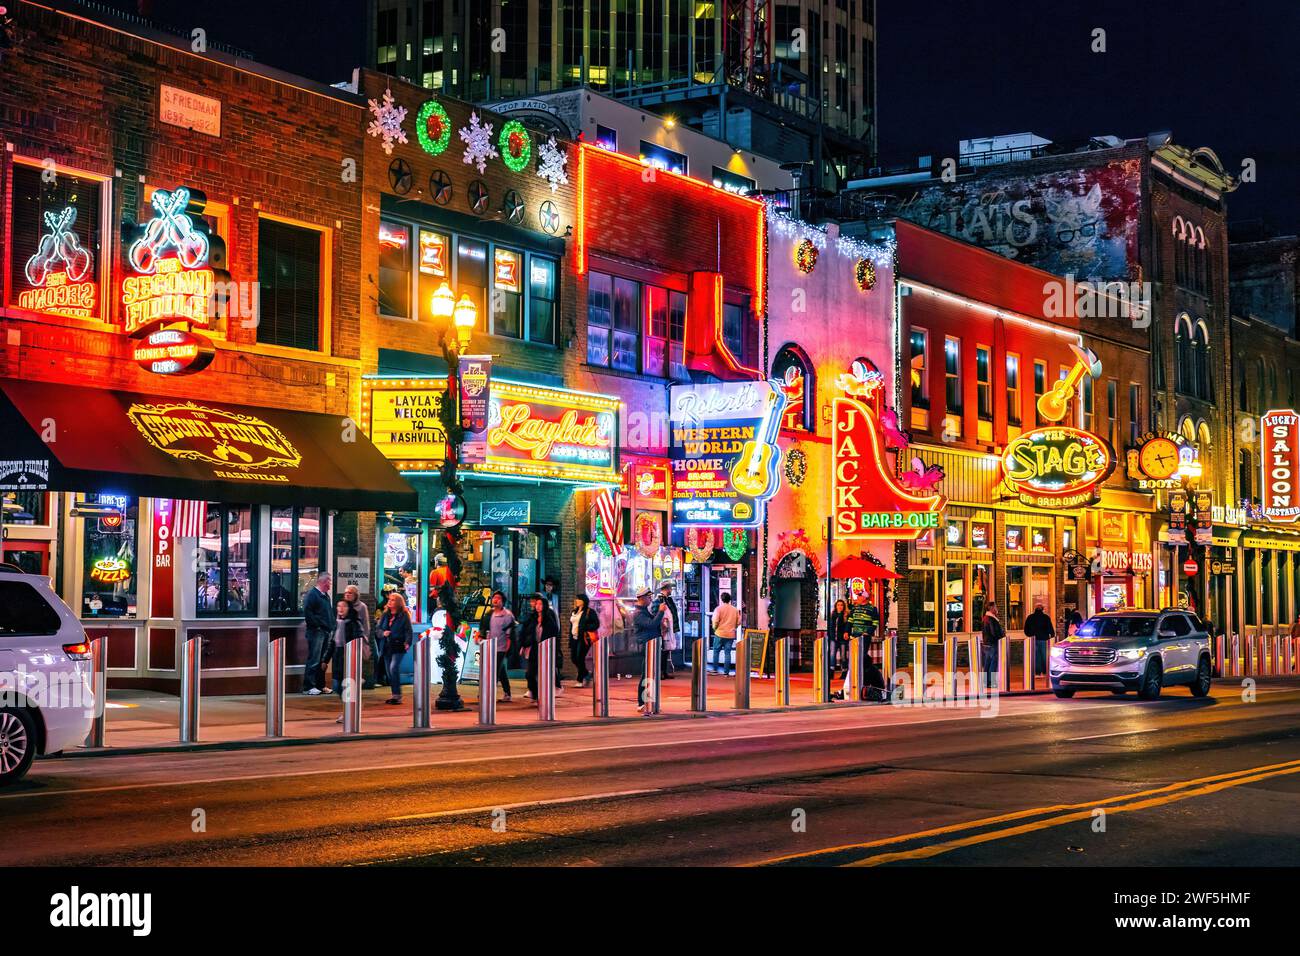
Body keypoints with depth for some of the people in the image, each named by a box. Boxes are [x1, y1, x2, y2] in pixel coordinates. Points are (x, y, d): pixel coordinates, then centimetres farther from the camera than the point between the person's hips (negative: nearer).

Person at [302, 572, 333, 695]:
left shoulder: (326, 596, 19)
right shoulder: (312, 594, -8)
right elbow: (308, 613, -17)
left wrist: (331, 627, 12)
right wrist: (317, 625, -18)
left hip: (326, 632, 9)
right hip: (316, 631, -9)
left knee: (323, 661, 11)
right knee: (314, 660, -8)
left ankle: (320, 685, 18)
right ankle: (308, 687, -4)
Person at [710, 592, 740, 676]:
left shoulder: (719, 608, -7)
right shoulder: (735, 609, 6)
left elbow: (715, 620, -14)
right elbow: (738, 622, 8)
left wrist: (714, 628, 3)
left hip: (720, 634, -3)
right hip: (731, 634, 3)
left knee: (716, 651, 9)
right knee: (727, 653, 5)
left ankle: (715, 669, 6)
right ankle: (726, 671, 2)